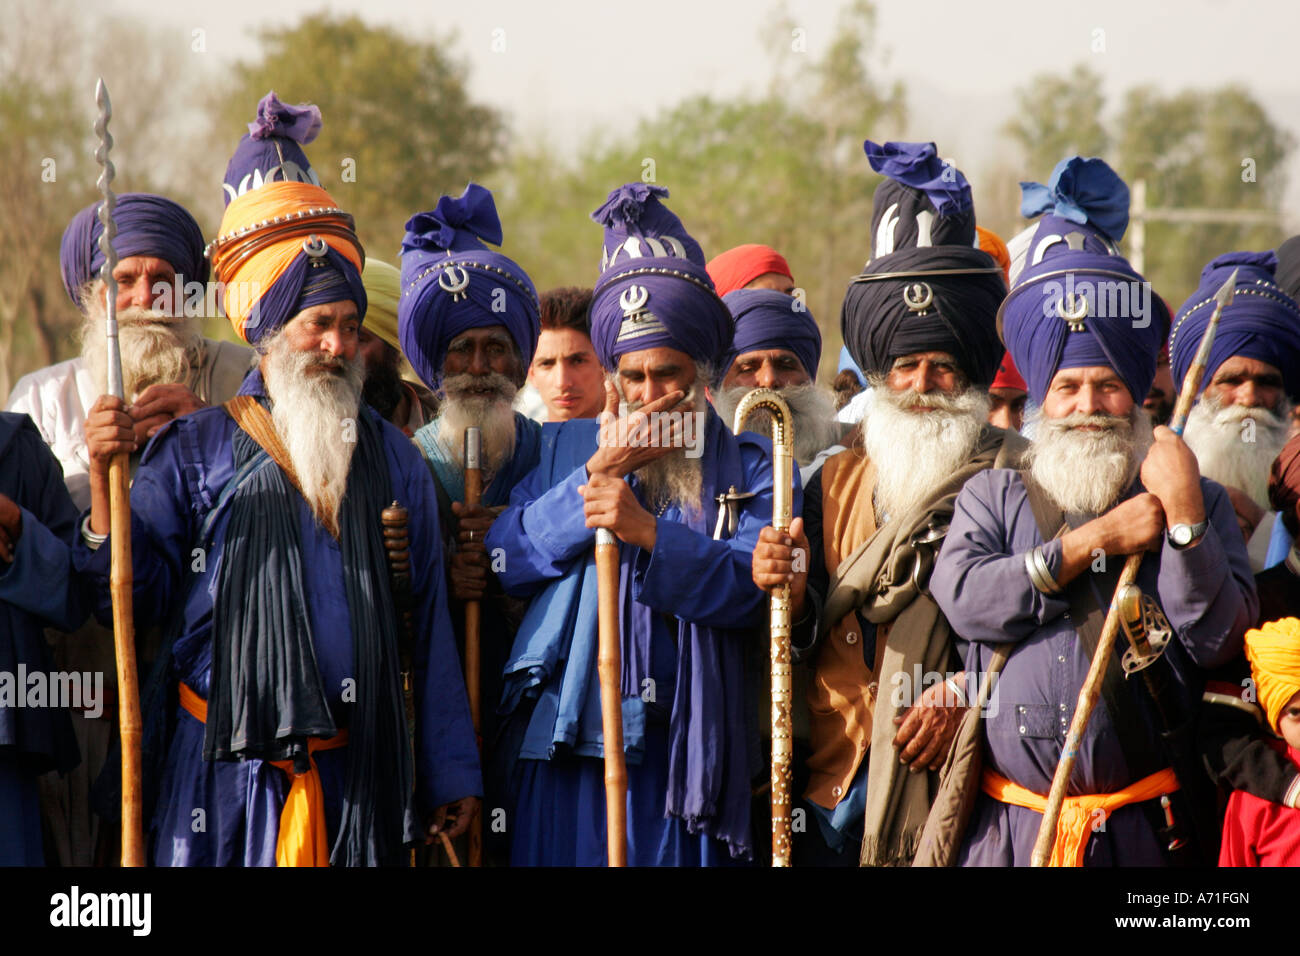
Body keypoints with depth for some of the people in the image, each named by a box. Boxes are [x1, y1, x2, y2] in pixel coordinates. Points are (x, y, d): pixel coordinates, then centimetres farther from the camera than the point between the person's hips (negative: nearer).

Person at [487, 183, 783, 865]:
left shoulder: (746, 467, 7)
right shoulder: (567, 447, 15)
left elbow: (748, 589, -10)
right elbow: (504, 559, 1)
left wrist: (649, 533, -22)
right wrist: (594, 476, -7)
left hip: (683, 749, -2)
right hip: (571, 742, 2)